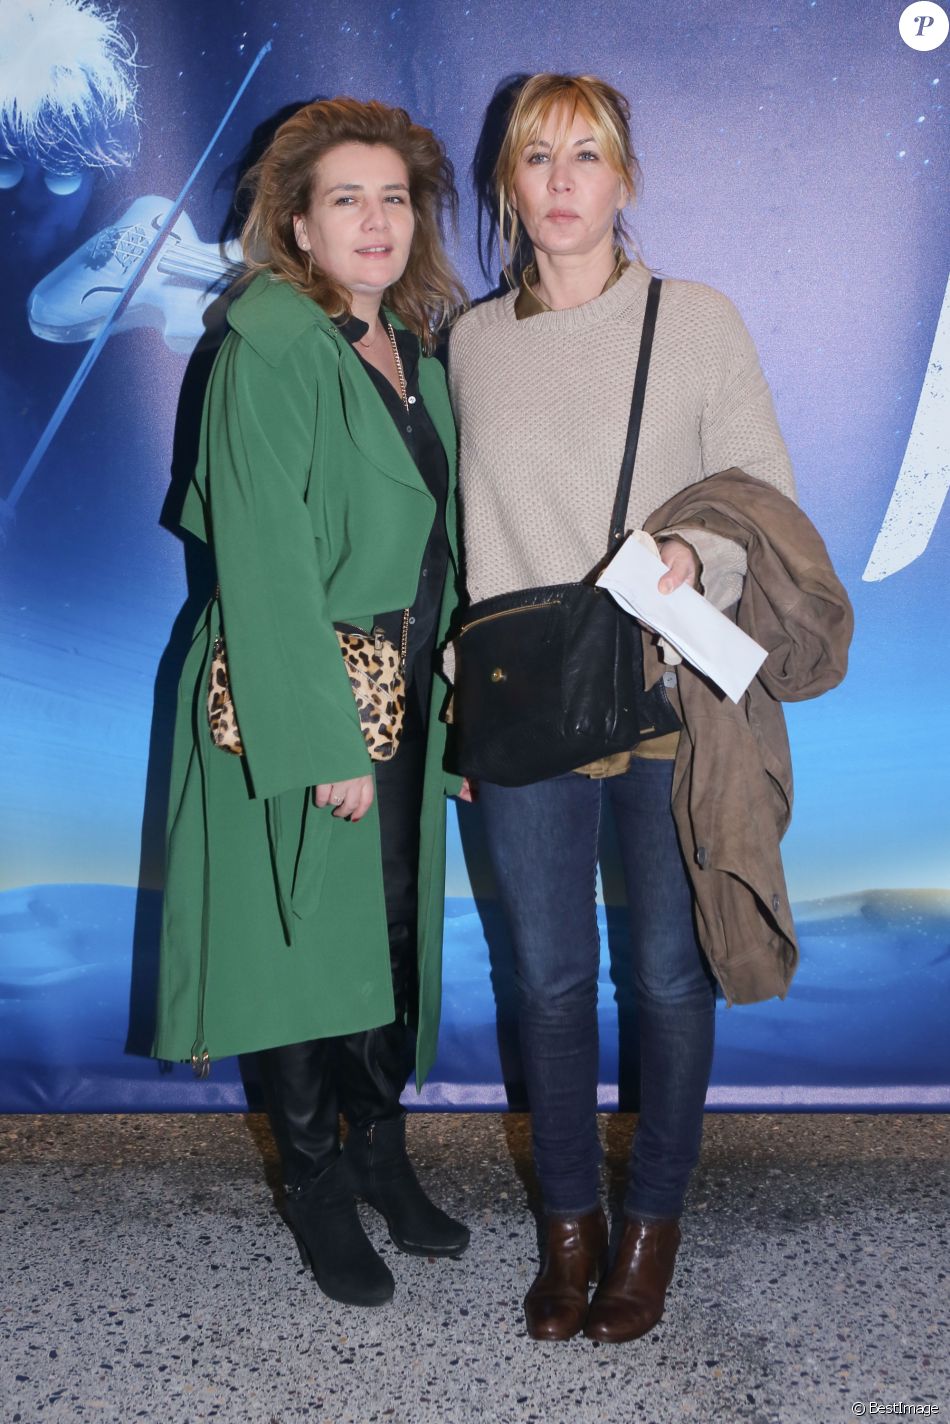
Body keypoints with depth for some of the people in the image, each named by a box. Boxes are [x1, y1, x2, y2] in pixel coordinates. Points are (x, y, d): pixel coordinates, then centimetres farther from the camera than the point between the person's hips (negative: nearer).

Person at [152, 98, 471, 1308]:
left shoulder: (417, 351, 11)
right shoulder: (270, 345, -12)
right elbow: (266, 560, -18)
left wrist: (448, 700, 9)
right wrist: (323, 742, -20)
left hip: (402, 697, 7)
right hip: (290, 697, -6)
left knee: (394, 925, 14)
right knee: (306, 930, 7)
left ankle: (380, 1148, 33)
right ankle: (317, 1181, 25)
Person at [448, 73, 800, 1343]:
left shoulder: (699, 321, -1)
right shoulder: (473, 341, 8)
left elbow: (770, 498, 0)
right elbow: (477, 528, 13)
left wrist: (696, 554, -21)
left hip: (674, 709, -2)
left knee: (670, 974, 8)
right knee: (549, 974, 10)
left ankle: (654, 1217, 29)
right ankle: (570, 1222, 30)